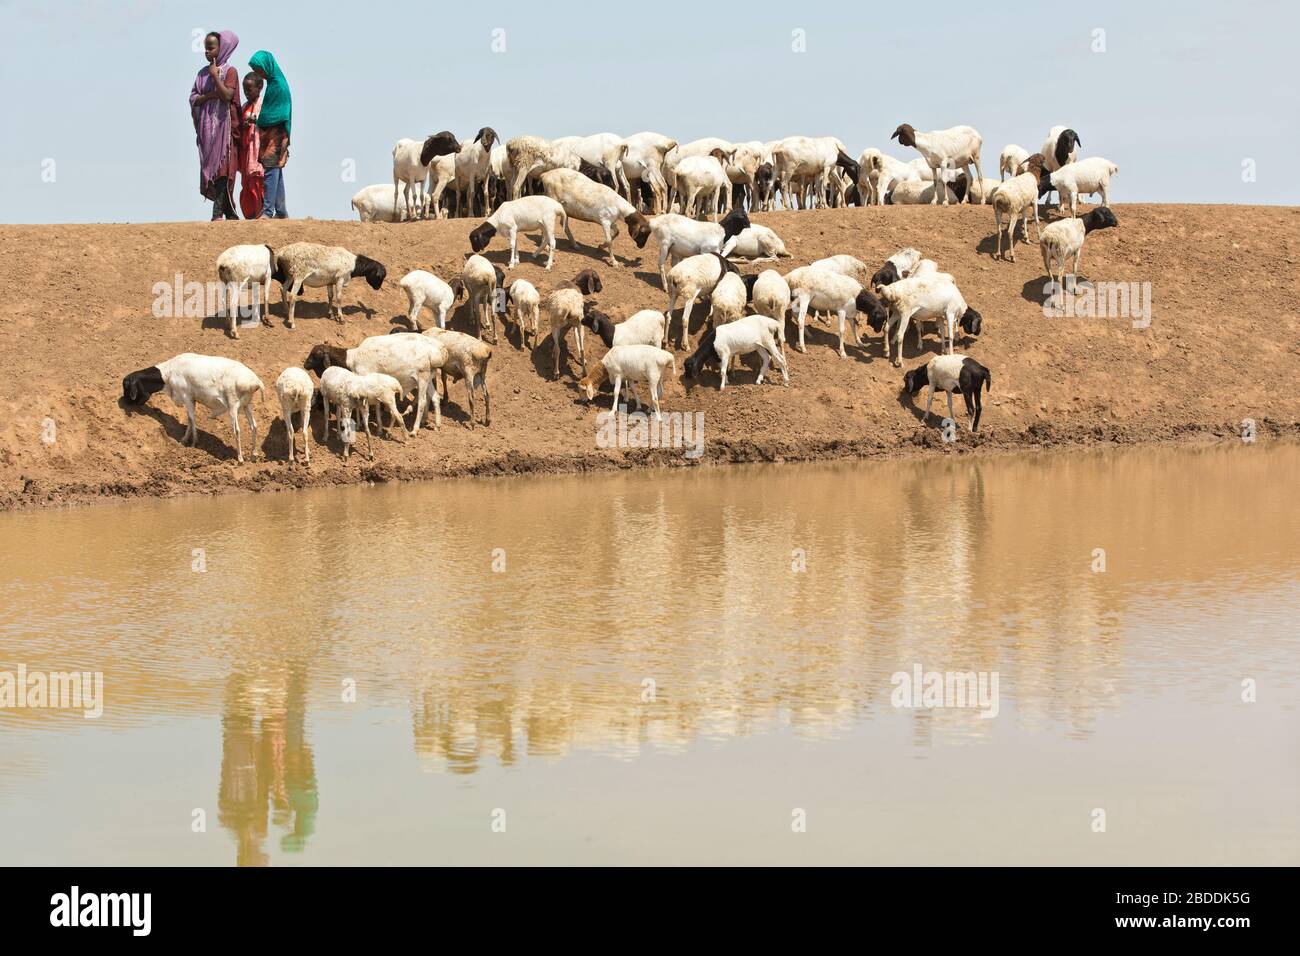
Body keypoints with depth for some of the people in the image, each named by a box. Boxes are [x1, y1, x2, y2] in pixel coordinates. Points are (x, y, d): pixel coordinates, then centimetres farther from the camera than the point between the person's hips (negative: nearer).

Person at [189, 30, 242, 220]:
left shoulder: (229, 71, -1)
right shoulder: (202, 73, 15)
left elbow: (227, 95, -15)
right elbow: (193, 98, 8)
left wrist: (215, 75, -11)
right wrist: (209, 96, -9)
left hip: (223, 125, -6)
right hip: (206, 127, 6)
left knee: (222, 169, -12)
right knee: (209, 168, 2)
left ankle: (218, 213, -18)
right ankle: (230, 213, 6)